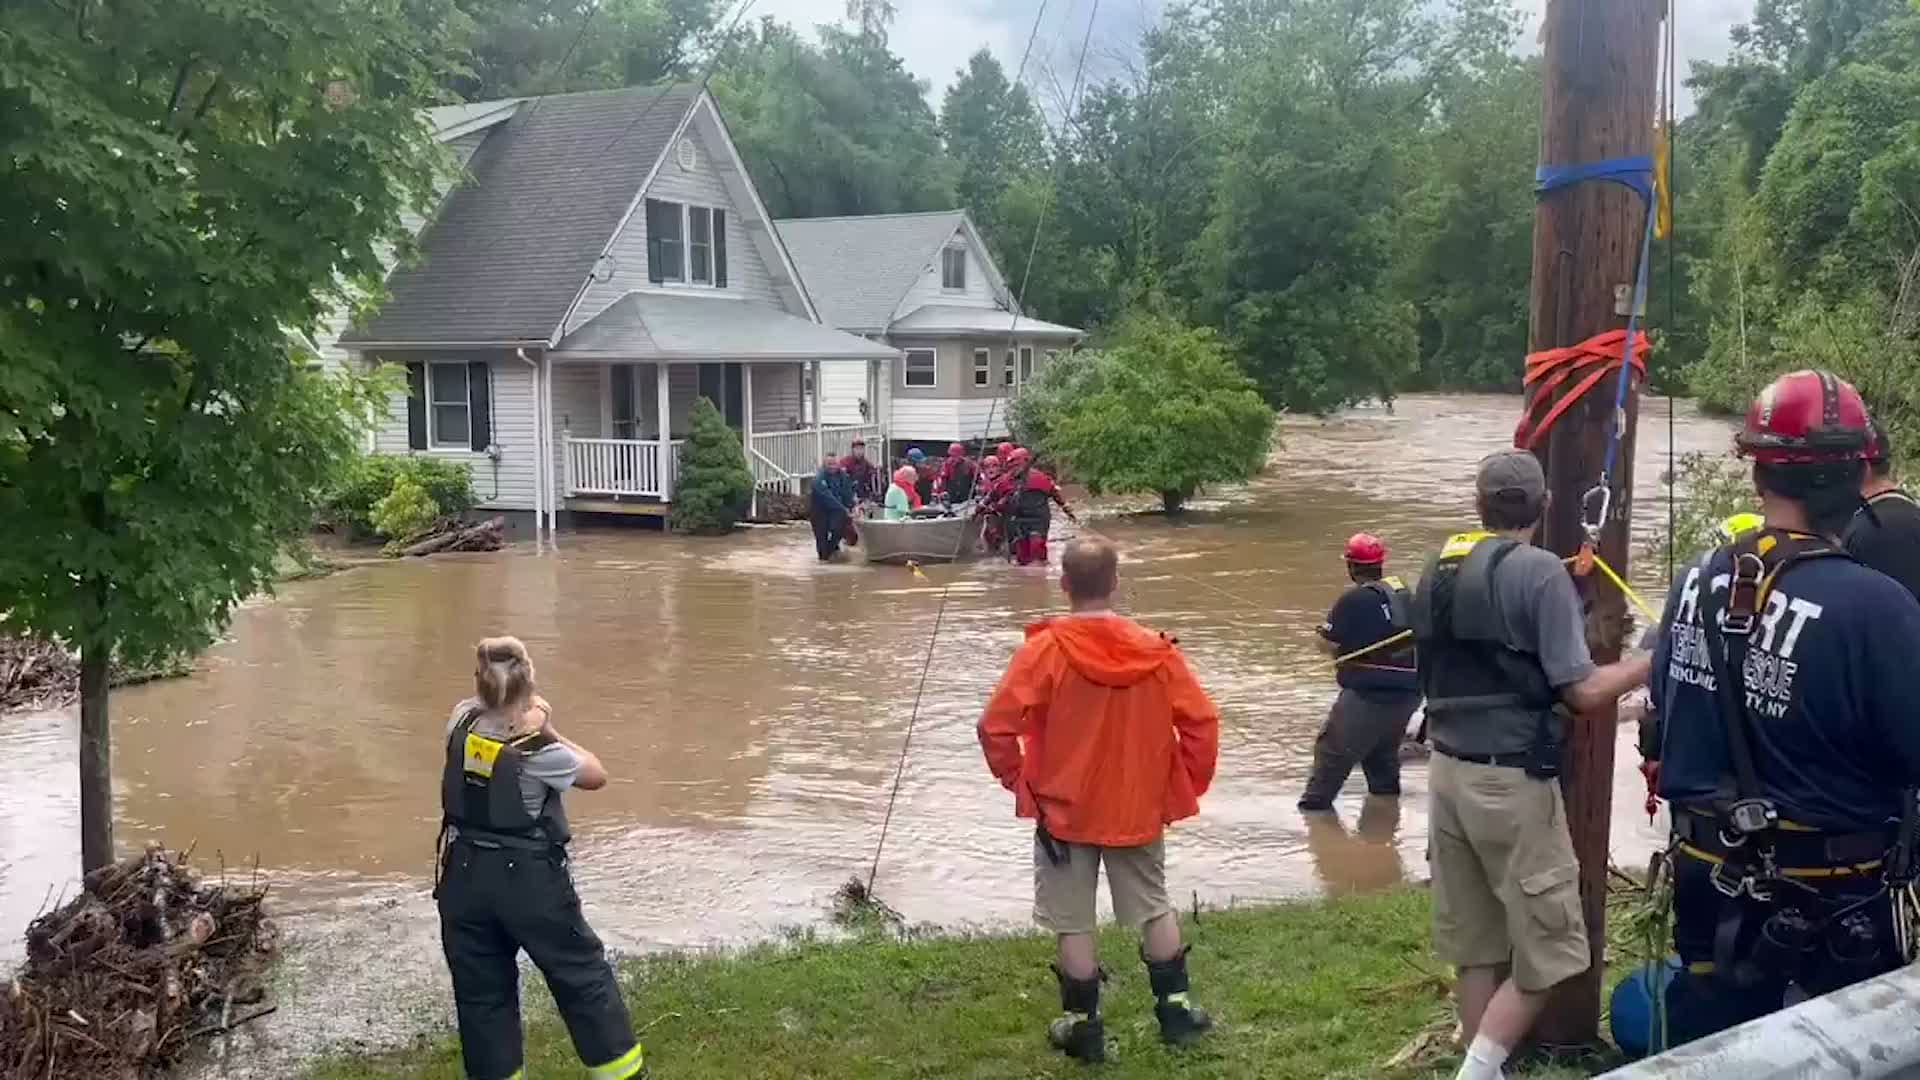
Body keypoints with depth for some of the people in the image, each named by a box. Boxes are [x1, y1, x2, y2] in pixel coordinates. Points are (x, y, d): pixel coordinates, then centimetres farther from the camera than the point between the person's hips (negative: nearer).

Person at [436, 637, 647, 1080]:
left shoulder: (462, 721, -7)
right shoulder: (537, 750, -20)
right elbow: (596, 775, -3)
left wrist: (528, 716, -3)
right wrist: (550, 732, -7)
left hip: (464, 877, 4)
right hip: (528, 879, -4)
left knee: (481, 992, 14)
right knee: (582, 974, 12)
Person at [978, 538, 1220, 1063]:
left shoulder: (1044, 650, -16)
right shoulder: (1155, 651, -8)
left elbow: (996, 726, -18)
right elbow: (1202, 721, -6)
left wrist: (1017, 780, -2)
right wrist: (1186, 786, 5)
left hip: (1064, 809, -2)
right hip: (1139, 809, 3)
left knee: (1073, 924, 10)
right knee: (1156, 909, 20)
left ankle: (1083, 1026, 19)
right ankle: (1175, 1008, 28)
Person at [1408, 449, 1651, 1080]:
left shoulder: (1437, 572, 7)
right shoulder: (1539, 571, -13)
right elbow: (1582, 692, -15)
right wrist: (1650, 662, 0)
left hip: (1447, 772, 7)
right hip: (1511, 781, -7)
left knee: (1475, 945, 15)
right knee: (1549, 948, 5)